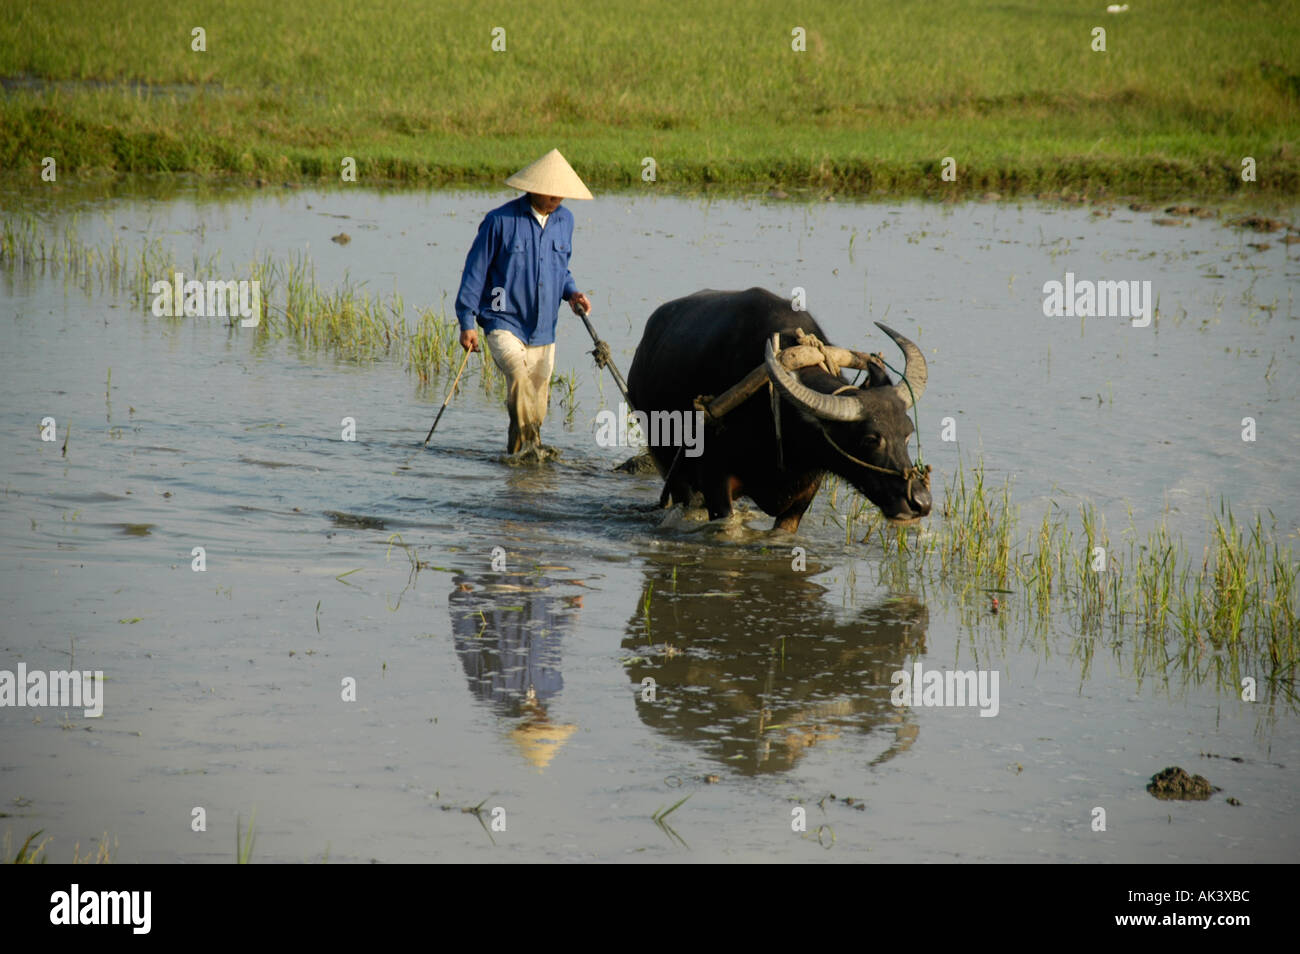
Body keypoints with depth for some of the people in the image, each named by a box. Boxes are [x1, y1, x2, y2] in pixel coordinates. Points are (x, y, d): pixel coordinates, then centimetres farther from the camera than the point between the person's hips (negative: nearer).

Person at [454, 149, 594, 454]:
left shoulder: (564, 220, 10)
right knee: (519, 374, -29)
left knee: (537, 401, 6)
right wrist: (467, 322, -6)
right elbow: (475, 270, -3)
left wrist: (571, 292, 3)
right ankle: (526, 444, -26)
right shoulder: (500, 220, -7)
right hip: (504, 322, -5)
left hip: (543, 329, 5)